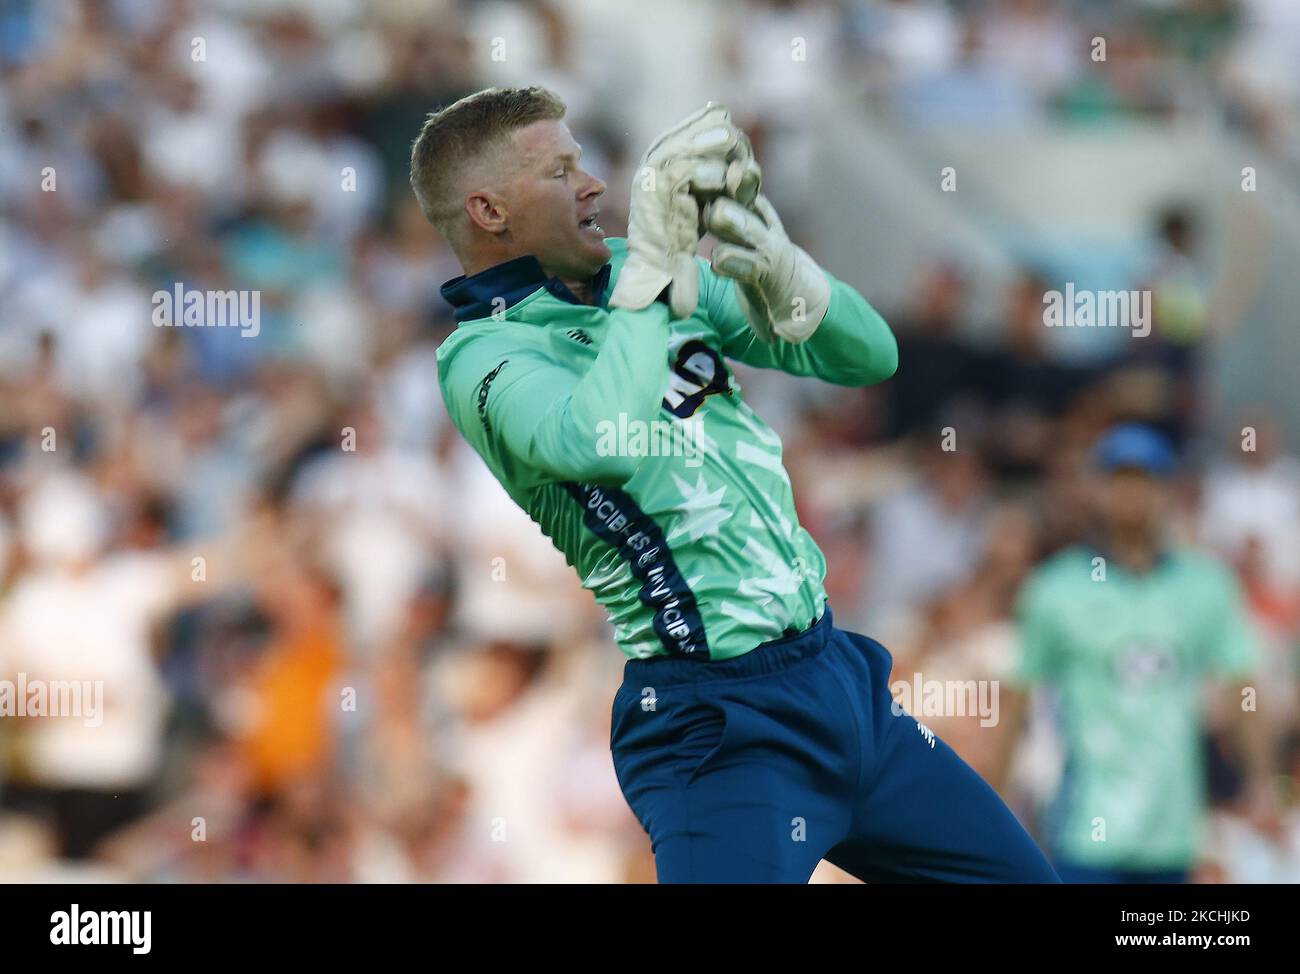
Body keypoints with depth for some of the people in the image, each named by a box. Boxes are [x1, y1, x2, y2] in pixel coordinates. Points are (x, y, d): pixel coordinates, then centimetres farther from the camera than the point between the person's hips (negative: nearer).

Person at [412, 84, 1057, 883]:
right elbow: (599, 443, -32)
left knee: (1020, 877, 11)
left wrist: (781, 270, -11)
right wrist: (652, 263, -26)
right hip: (719, 719, -8)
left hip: (841, 670, 8)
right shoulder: (482, 354, -10)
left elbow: (871, 355, 9)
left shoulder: (648, 280, 12)